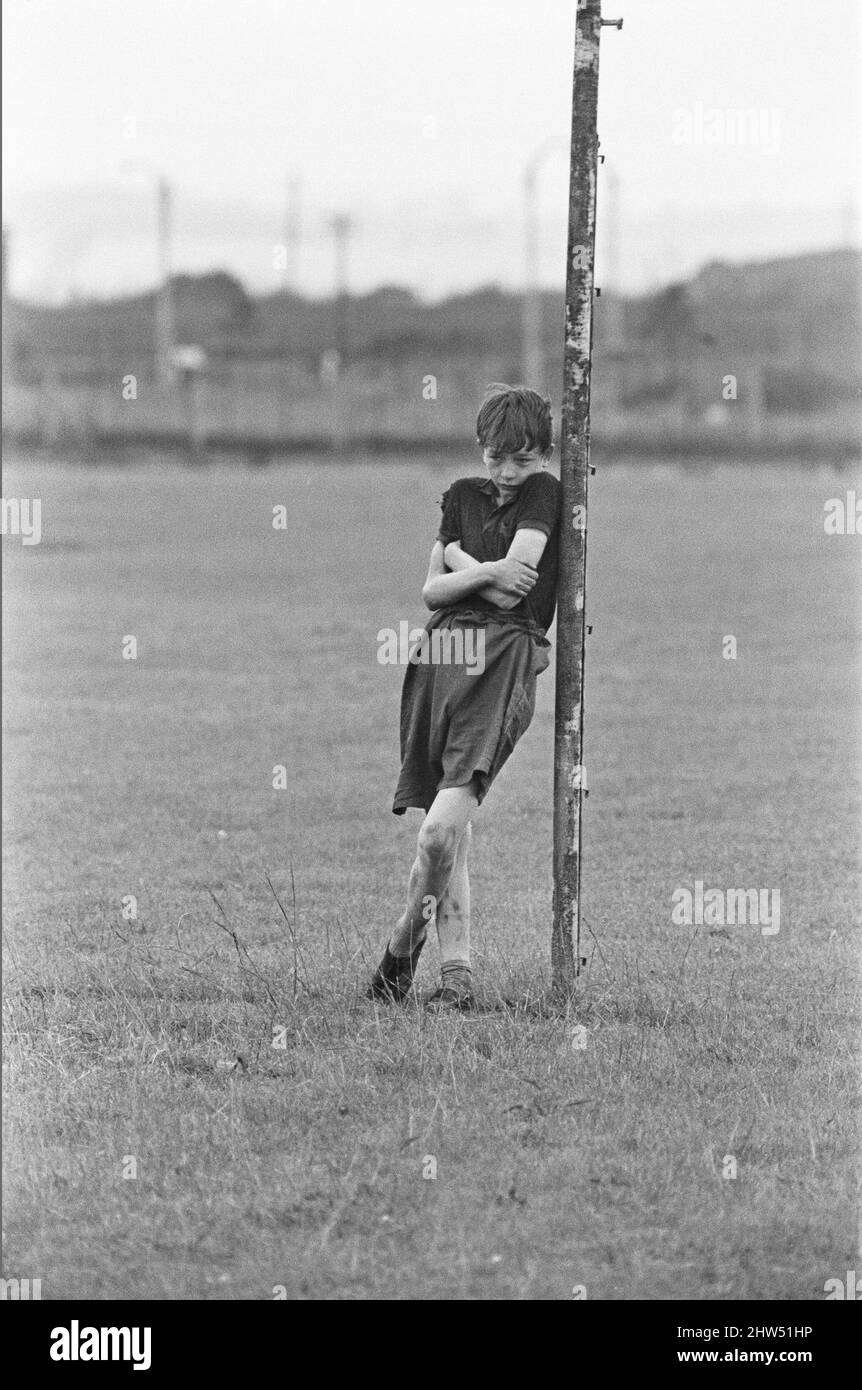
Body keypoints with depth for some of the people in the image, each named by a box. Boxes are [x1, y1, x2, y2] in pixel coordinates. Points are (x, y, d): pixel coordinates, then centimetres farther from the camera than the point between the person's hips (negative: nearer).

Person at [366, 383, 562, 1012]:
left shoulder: (543, 492, 4)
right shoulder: (463, 496, 19)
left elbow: (515, 584, -7)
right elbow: (432, 590, 11)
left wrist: (458, 558, 7)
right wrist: (484, 574, -6)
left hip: (502, 662, -6)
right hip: (439, 655, 6)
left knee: (443, 826, -18)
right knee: (449, 834, 6)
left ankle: (404, 947, -2)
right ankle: (457, 974, 13)